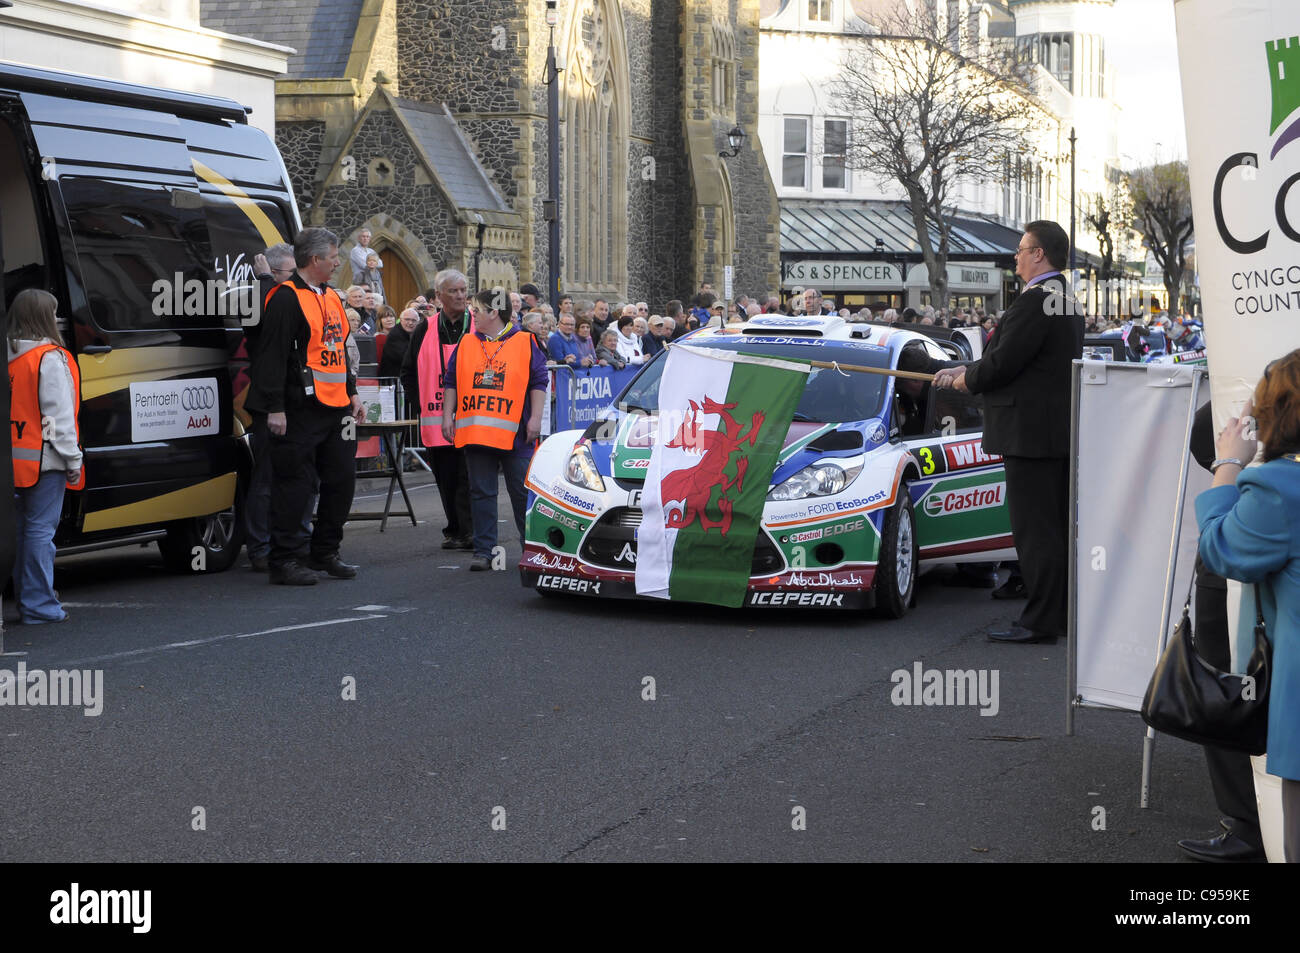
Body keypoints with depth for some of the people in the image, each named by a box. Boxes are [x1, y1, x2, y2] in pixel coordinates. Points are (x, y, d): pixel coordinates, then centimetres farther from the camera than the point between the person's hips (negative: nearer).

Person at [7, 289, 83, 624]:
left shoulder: (9, 358, 10)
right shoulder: (50, 358, -12)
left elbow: (13, 408, 11)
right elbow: (59, 414, -14)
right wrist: (72, 458, -9)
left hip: (16, 458, 7)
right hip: (43, 458, -7)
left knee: (22, 526, 15)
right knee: (41, 528, -4)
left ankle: (23, 594, 23)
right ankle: (39, 605, -3)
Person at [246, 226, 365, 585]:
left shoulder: (330, 298, 18)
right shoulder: (287, 299, -10)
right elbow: (272, 356, -15)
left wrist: (352, 394, 23)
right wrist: (274, 408, -19)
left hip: (336, 408, 9)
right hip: (301, 409, -9)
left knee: (341, 480, 11)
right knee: (294, 484, -5)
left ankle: (325, 552, 23)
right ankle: (284, 562, 1)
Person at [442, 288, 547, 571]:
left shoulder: (525, 343, 3)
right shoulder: (466, 344, 13)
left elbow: (538, 383, 3)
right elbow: (452, 383, 17)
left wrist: (535, 418, -4)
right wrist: (448, 415, 9)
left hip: (514, 434, -3)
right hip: (475, 434, 3)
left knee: (522, 493, 1)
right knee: (481, 493, 3)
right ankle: (484, 551, 8)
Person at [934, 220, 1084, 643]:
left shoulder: (1035, 301, -16)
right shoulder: (1066, 303, 17)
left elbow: (1003, 362, -18)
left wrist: (968, 379, 0)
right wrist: (965, 370, 20)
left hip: (1031, 432, -10)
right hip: (1061, 432, 10)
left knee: (1035, 531, -7)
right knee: (1059, 528, 14)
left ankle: (1040, 621, -5)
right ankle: (1064, 615, 21)